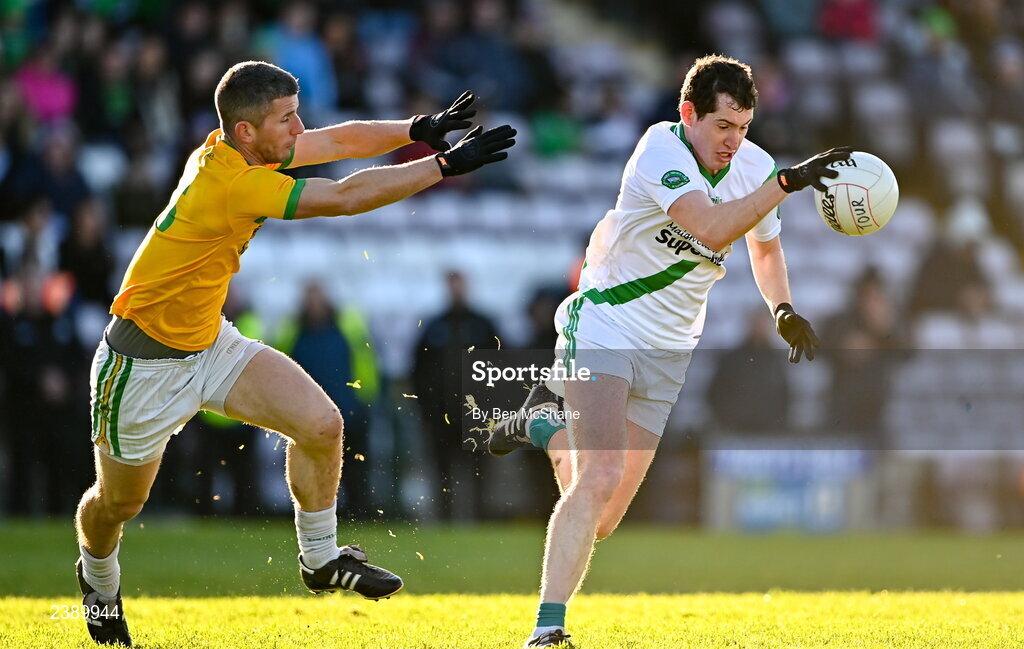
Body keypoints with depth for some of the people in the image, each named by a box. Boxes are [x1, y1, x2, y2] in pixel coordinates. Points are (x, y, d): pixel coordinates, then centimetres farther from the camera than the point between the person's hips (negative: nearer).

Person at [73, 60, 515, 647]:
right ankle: (99, 577, 44)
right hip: (147, 365, -8)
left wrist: (417, 130, -18)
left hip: (210, 342, 8)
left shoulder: (246, 149, -8)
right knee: (120, 502, 11)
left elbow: (344, 140, -1)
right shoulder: (230, 182, -33)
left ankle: (322, 559, 11)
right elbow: (347, 198, -35)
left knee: (321, 424, -9)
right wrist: (445, 164, -33)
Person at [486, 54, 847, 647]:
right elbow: (712, 230, -37)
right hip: (604, 328, -6)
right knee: (601, 479, -24)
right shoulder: (661, 149, -20)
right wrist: (787, 182, -43)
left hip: (668, 352, 6)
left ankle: (544, 425, 32)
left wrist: (784, 308, 6)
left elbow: (765, 246, 21)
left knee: (601, 522, 4)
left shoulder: (755, 166, 0)